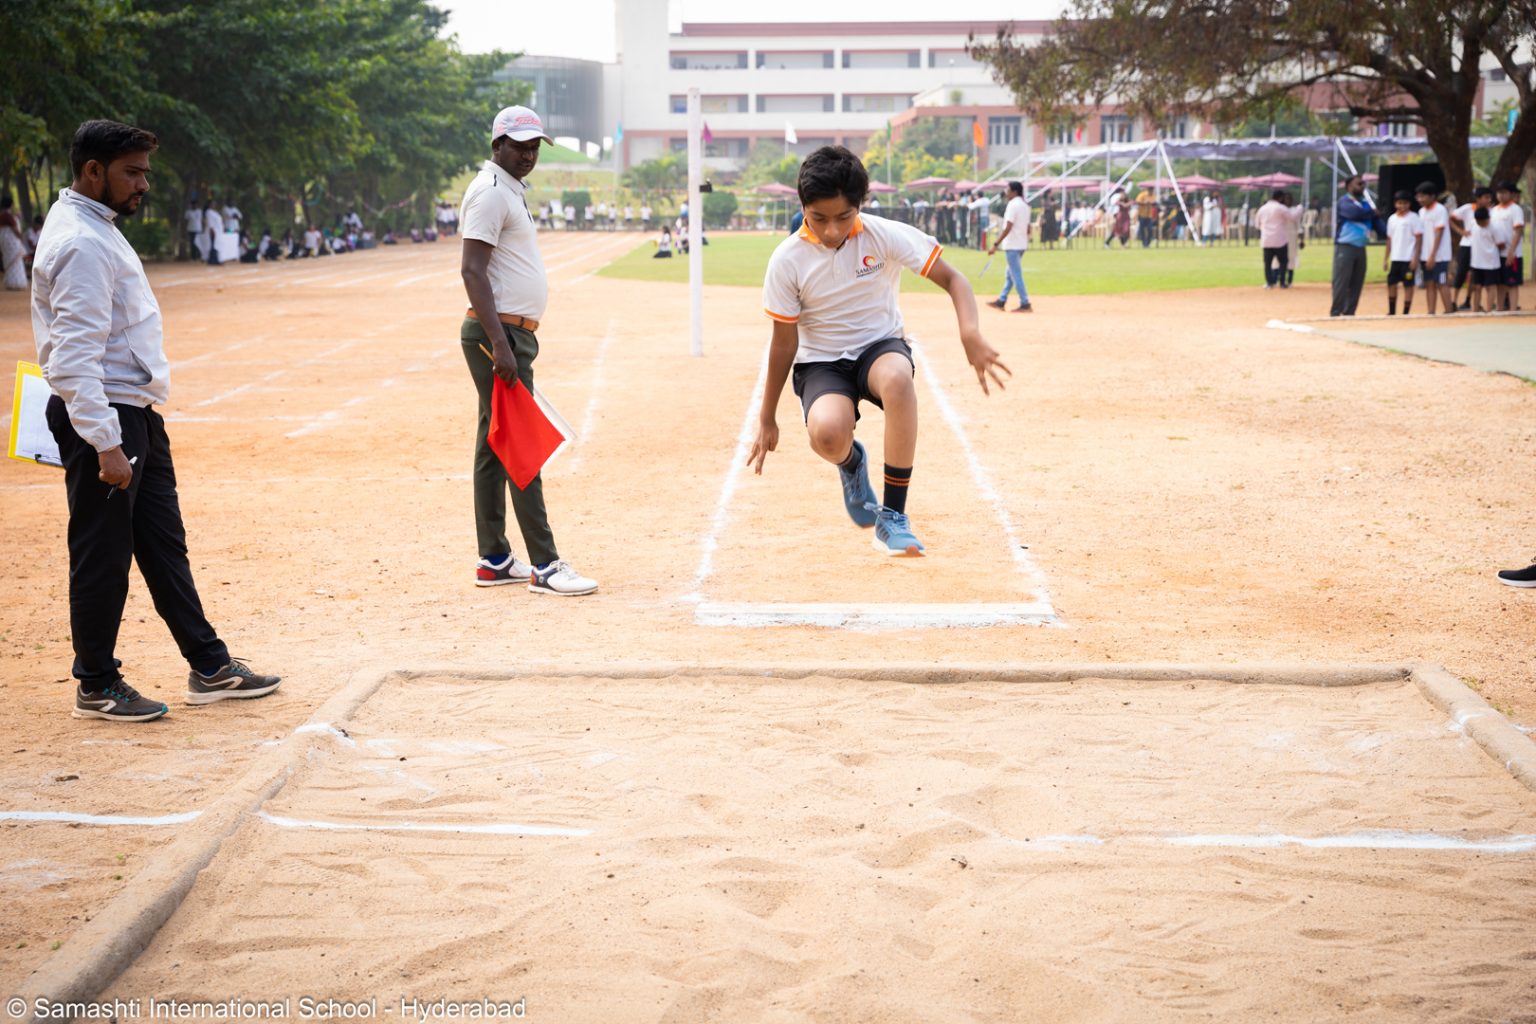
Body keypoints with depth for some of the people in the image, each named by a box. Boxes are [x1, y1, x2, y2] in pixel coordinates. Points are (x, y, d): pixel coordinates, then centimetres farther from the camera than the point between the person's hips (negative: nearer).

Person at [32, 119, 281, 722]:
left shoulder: (98, 229, 14)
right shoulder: (80, 243, -19)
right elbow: (75, 355, -25)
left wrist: (130, 428, 20)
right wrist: (105, 444, -29)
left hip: (136, 414, 11)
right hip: (102, 419, -11)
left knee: (164, 543, 14)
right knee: (102, 554, -1)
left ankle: (209, 668, 21)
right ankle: (97, 688, 10)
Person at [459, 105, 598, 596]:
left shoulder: (511, 189, 19)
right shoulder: (489, 191, -12)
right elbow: (473, 270, -20)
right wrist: (500, 344, -27)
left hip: (513, 334, 10)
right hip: (498, 333, -10)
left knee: (496, 445, 11)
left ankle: (494, 560, 17)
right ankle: (545, 565, -11)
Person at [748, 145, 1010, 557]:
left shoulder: (885, 236, -13)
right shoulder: (788, 260, -12)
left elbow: (952, 279, -13)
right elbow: (784, 341, -4)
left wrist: (970, 334, -33)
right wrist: (767, 418, 0)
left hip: (880, 346, 1)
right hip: (820, 362, 0)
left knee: (897, 377, -39)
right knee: (827, 435, -35)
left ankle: (892, 517, -28)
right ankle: (852, 462, 9)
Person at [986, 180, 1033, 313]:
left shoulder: (1013, 205, -15)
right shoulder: (1025, 206, 12)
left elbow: (1008, 228, -23)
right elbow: (1028, 228, 15)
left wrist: (995, 244, -24)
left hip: (1012, 245, -10)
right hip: (1022, 245, 10)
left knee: (1016, 275, -7)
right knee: (1010, 275, 16)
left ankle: (1025, 304, -8)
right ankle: (1001, 301, 23)